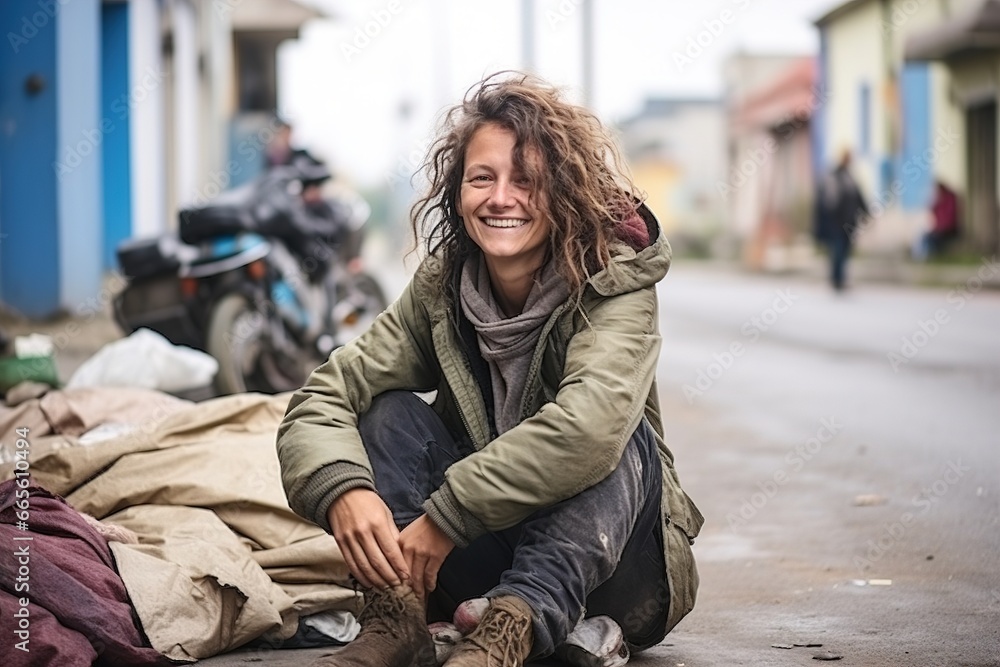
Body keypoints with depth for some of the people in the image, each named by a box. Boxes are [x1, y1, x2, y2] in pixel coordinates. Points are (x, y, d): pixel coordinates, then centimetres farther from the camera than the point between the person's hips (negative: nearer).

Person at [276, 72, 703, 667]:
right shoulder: (441, 289, -4)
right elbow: (323, 399, -12)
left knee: (615, 437, -30)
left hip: (610, 559, -4)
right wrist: (342, 491, -34)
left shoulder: (615, 284, -17)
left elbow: (588, 425, -36)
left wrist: (444, 518, -34)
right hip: (486, 557, 4)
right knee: (392, 411, -12)